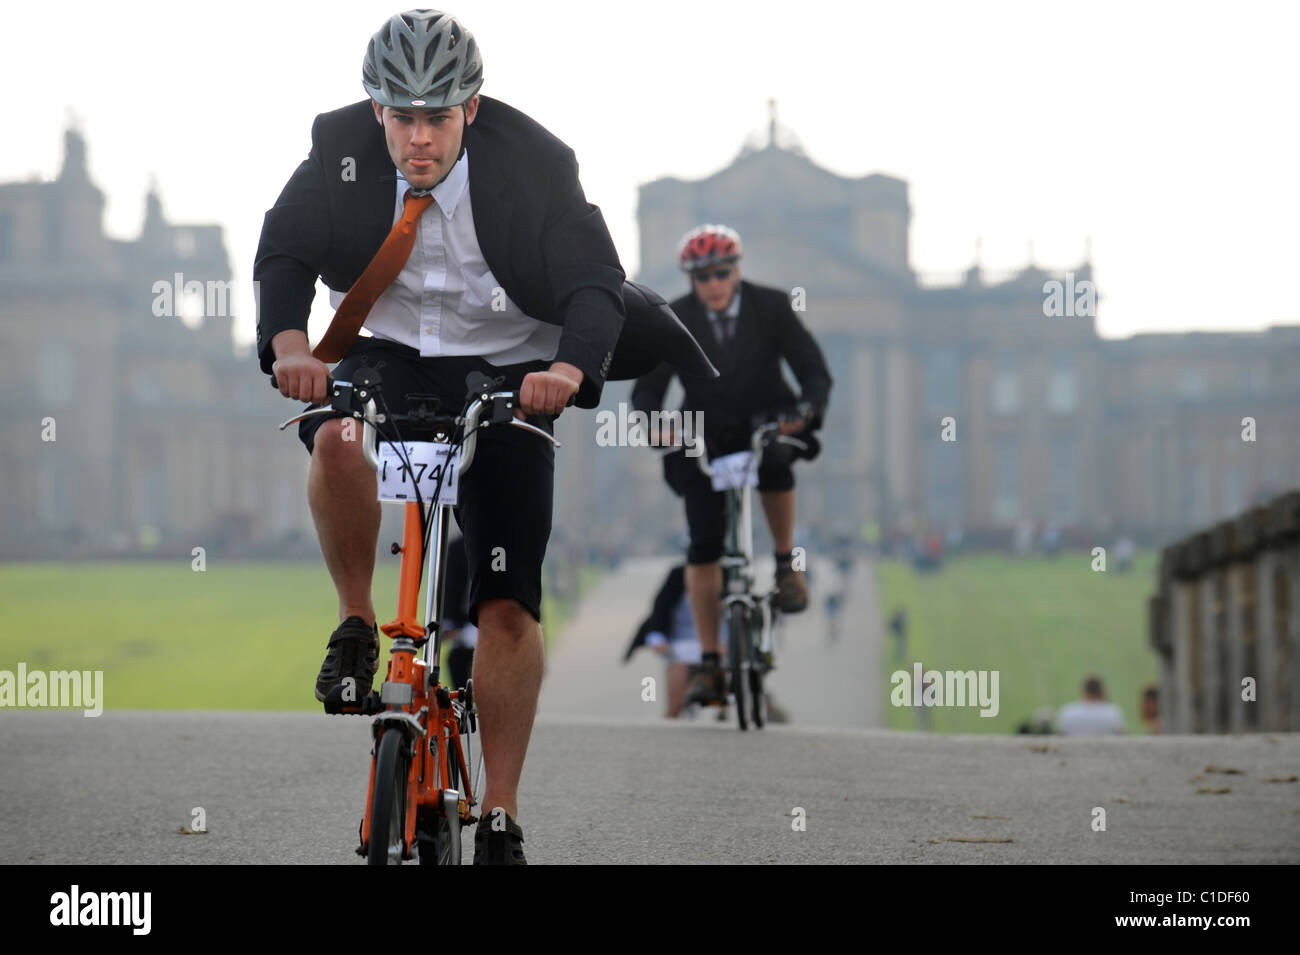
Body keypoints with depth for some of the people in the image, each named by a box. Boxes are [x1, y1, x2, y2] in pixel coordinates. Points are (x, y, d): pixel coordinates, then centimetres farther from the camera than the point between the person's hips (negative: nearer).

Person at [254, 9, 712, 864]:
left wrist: (569, 365, -47)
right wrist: (289, 343, -39)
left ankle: (501, 821, 4)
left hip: (505, 375, -1)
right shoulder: (343, 146, -13)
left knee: (510, 608, -8)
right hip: (385, 353, 1)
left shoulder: (531, 162, -19)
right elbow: (285, 250, -18)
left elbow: (595, 285, -25)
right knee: (338, 438, -36)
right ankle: (357, 626, -11)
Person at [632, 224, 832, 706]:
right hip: (704, 436, 1)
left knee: (775, 465, -36)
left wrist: (807, 409, -33)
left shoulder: (770, 307, -10)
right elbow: (647, 388, -8)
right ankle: (710, 663, 0)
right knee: (703, 547, -8)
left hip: (764, 422, -1)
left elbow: (814, 370, -11)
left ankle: (786, 563, -11)